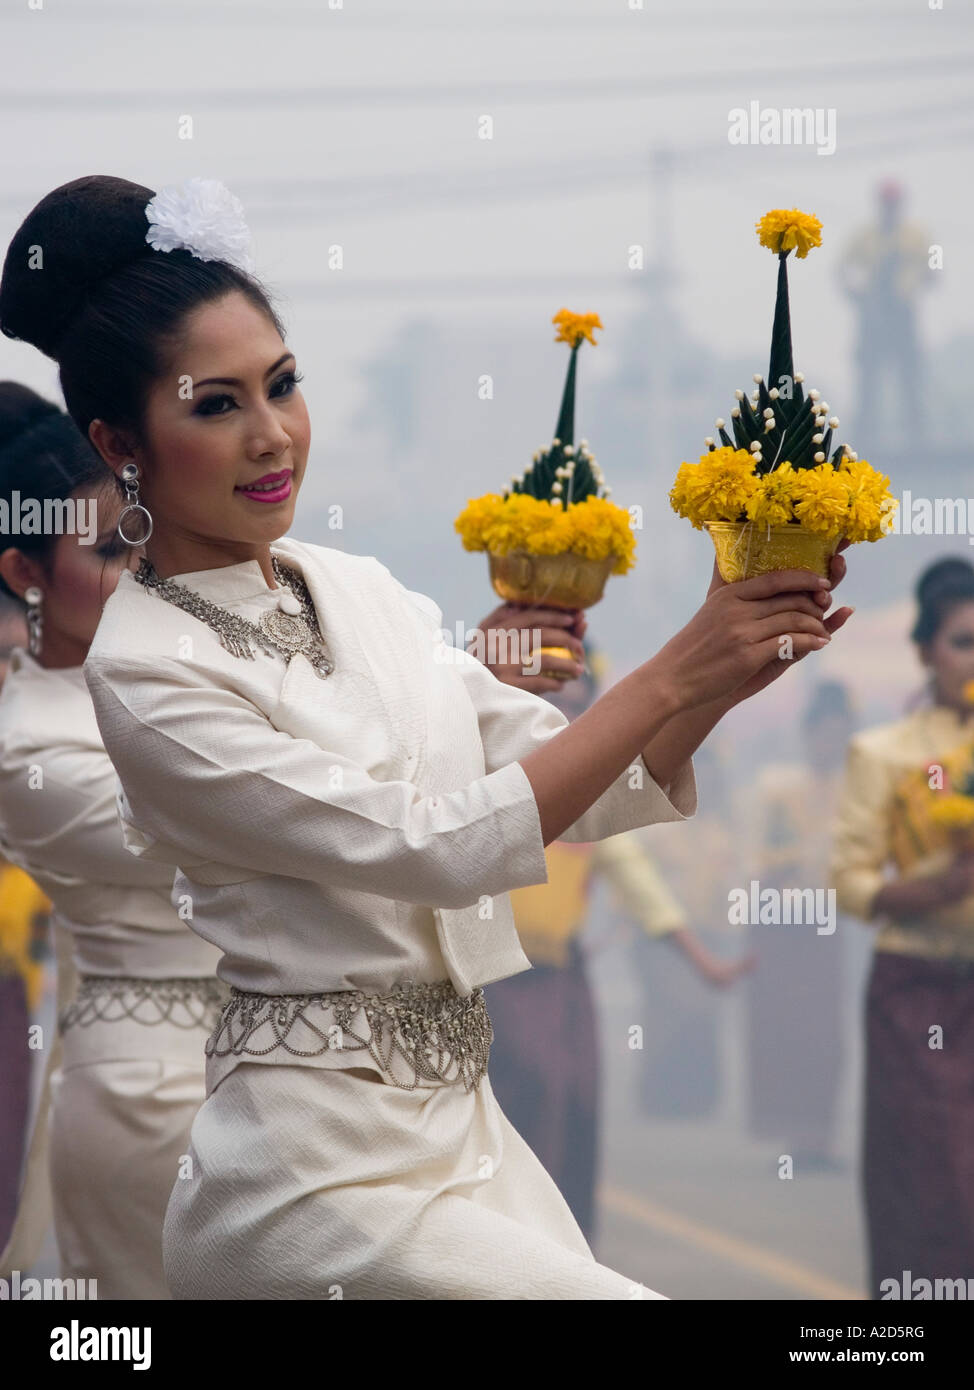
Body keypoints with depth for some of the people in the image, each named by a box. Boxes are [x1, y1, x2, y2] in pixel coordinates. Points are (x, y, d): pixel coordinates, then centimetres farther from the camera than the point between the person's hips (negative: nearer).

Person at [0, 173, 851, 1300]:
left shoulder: (361, 592, 10)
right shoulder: (147, 667, -12)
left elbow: (582, 788, 10)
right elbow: (438, 846, -18)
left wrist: (727, 681, -7)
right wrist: (673, 673, -17)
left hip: (462, 1120, 7)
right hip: (317, 1170, -7)